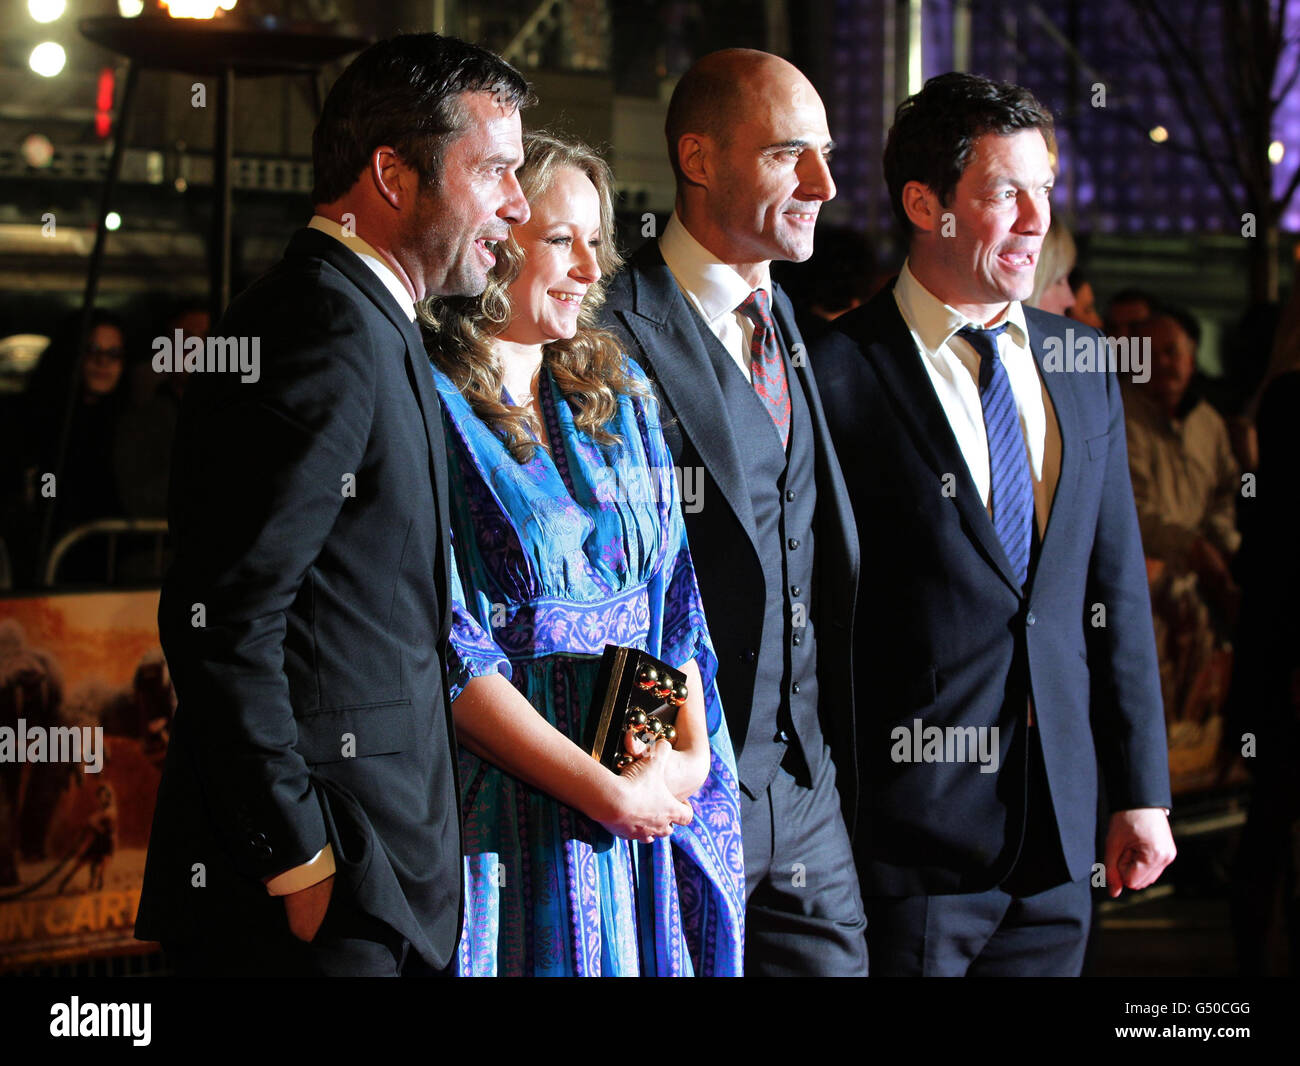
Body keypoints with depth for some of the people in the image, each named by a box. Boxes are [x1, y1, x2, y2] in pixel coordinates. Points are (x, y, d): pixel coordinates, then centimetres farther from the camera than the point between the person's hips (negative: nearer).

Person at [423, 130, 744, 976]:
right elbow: (444, 651, -15)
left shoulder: (620, 396, 13)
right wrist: (605, 789, -16)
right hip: (507, 805, -6)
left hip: (649, 806, 6)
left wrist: (689, 755, -5)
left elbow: (674, 591, 11)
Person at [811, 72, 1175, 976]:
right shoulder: (839, 376, -9)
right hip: (910, 830, -5)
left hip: (1060, 833, 5)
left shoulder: (1081, 365, 10)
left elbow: (1116, 586, 12)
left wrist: (1142, 795, 10)